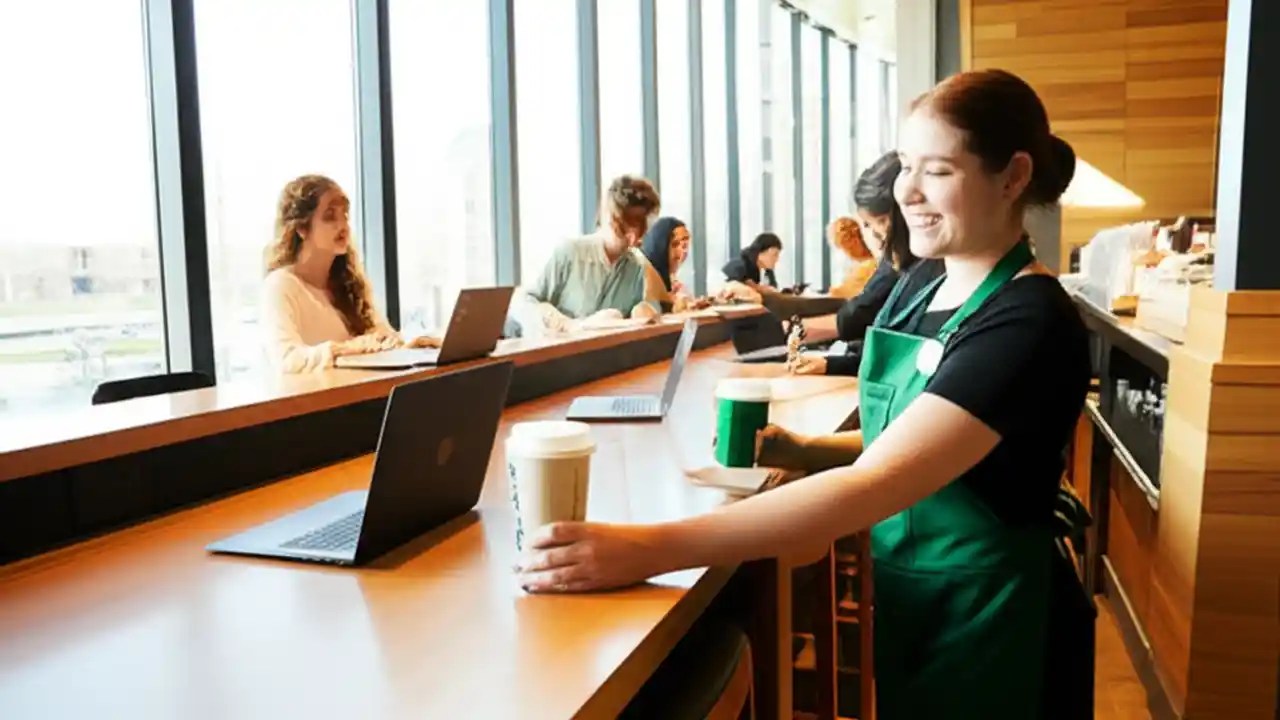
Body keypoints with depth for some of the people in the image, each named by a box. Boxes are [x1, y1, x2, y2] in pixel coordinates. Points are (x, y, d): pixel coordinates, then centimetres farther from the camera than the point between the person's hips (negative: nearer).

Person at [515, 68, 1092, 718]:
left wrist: (648, 549, -40)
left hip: (978, 624, -7)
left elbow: (875, 485, -34)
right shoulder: (915, 294, 1)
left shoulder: (1030, 324, -23)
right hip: (898, 597, 7)